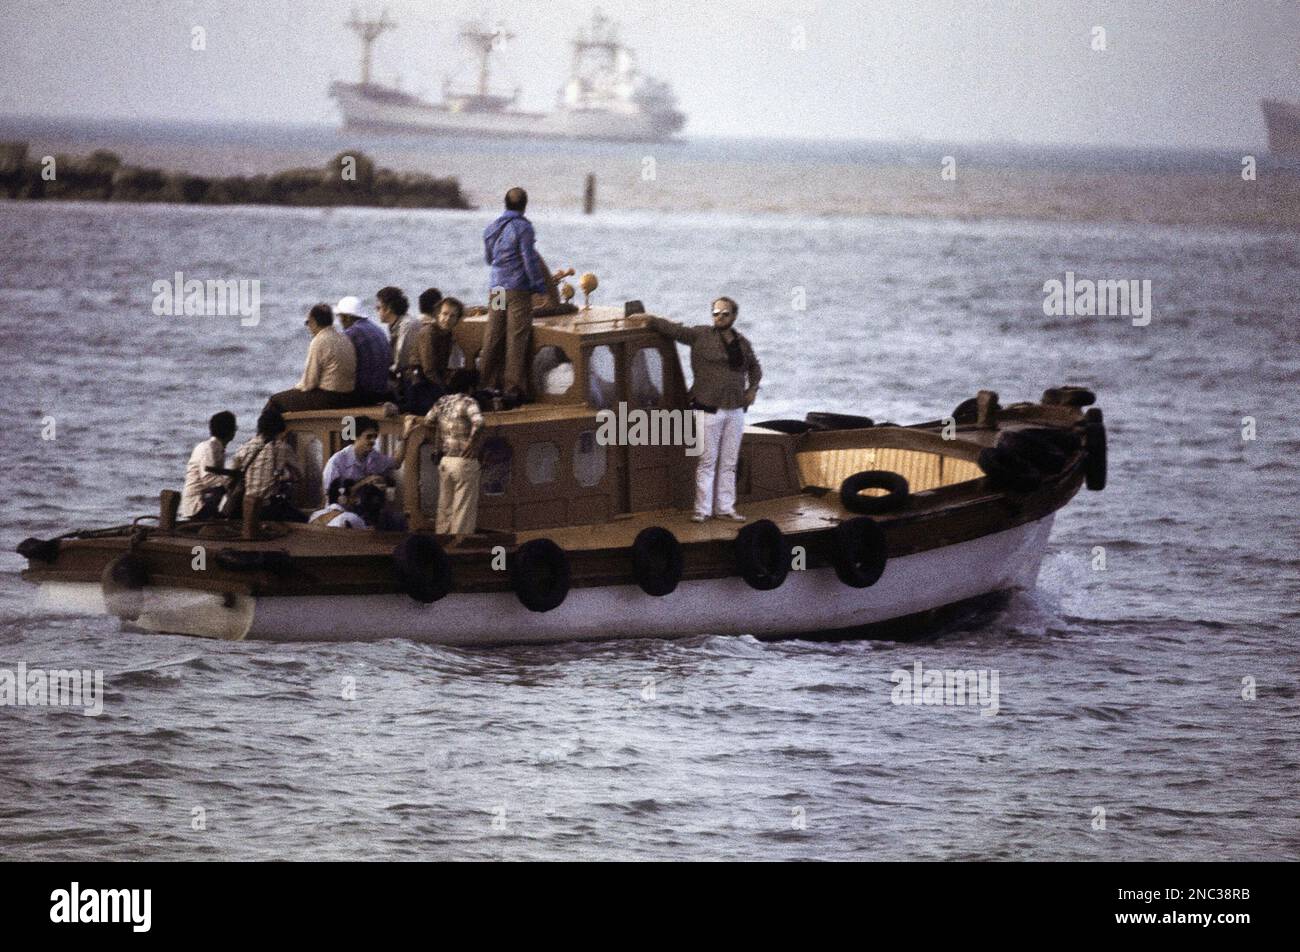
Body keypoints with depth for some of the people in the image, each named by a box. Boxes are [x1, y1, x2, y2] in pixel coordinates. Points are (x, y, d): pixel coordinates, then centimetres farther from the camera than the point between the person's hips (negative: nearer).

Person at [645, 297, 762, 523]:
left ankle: (725, 508, 15)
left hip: (735, 410, 4)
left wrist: (753, 388, 11)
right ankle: (702, 509, 1)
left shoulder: (742, 343, 10)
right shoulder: (702, 335, -2)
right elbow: (675, 330, -4)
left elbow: (755, 367, 25)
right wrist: (649, 320, -12)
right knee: (707, 461, -4)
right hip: (709, 409, -4)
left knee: (729, 462, 8)